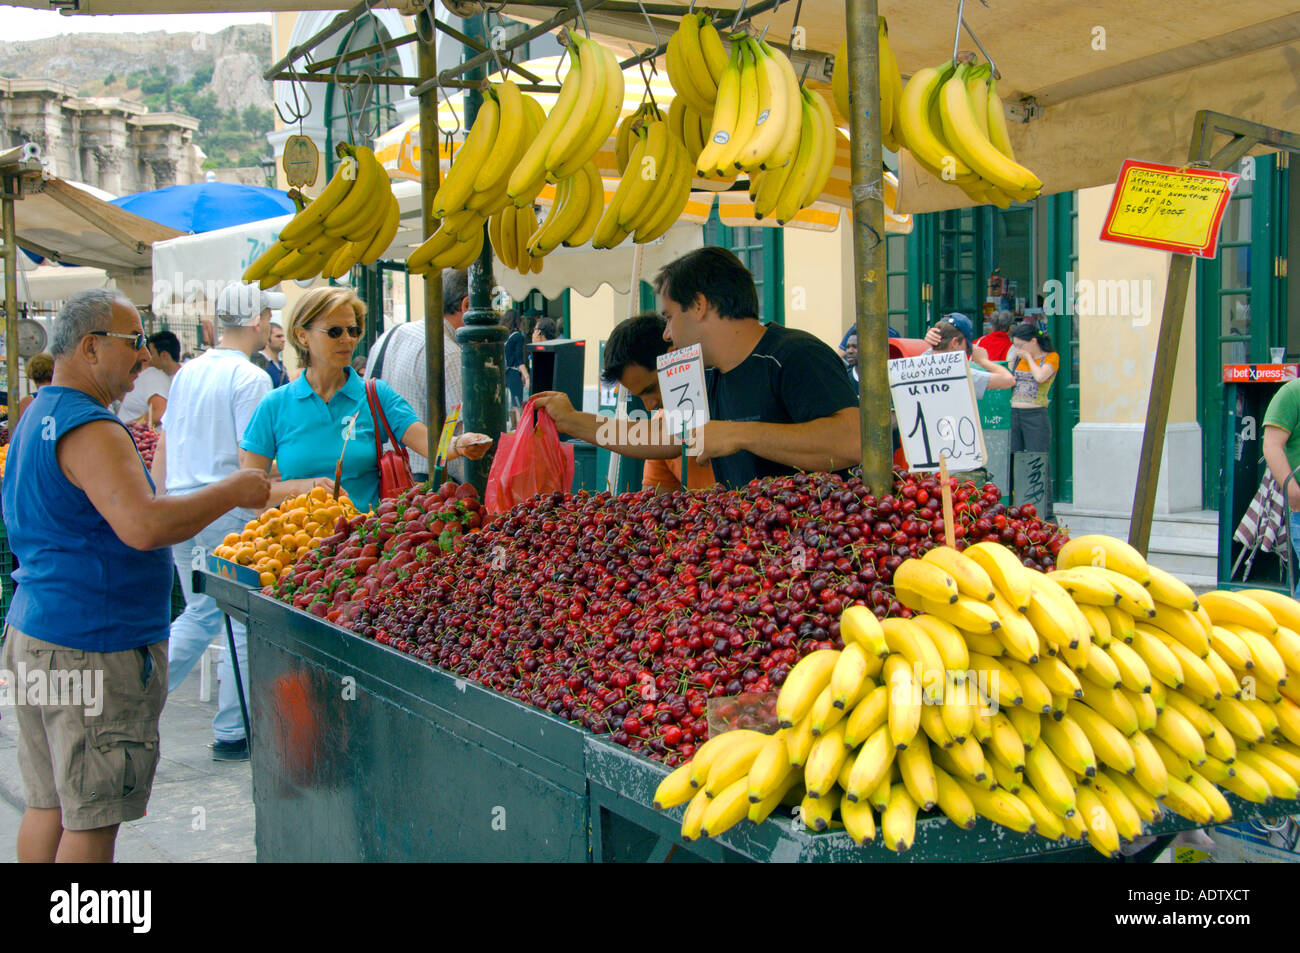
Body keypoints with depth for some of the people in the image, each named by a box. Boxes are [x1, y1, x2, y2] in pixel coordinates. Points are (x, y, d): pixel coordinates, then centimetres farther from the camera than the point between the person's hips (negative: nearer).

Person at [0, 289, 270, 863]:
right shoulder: (89, 429, -18)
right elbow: (144, 526, -29)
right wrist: (231, 492, -17)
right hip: (92, 649, -10)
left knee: (47, 805, 15)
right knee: (92, 820, -2)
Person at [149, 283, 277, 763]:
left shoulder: (188, 372, 10)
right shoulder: (251, 378, -12)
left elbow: (163, 446, 15)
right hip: (228, 513, -7)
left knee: (199, 615, 19)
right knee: (244, 622, 4)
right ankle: (232, 733, 10)